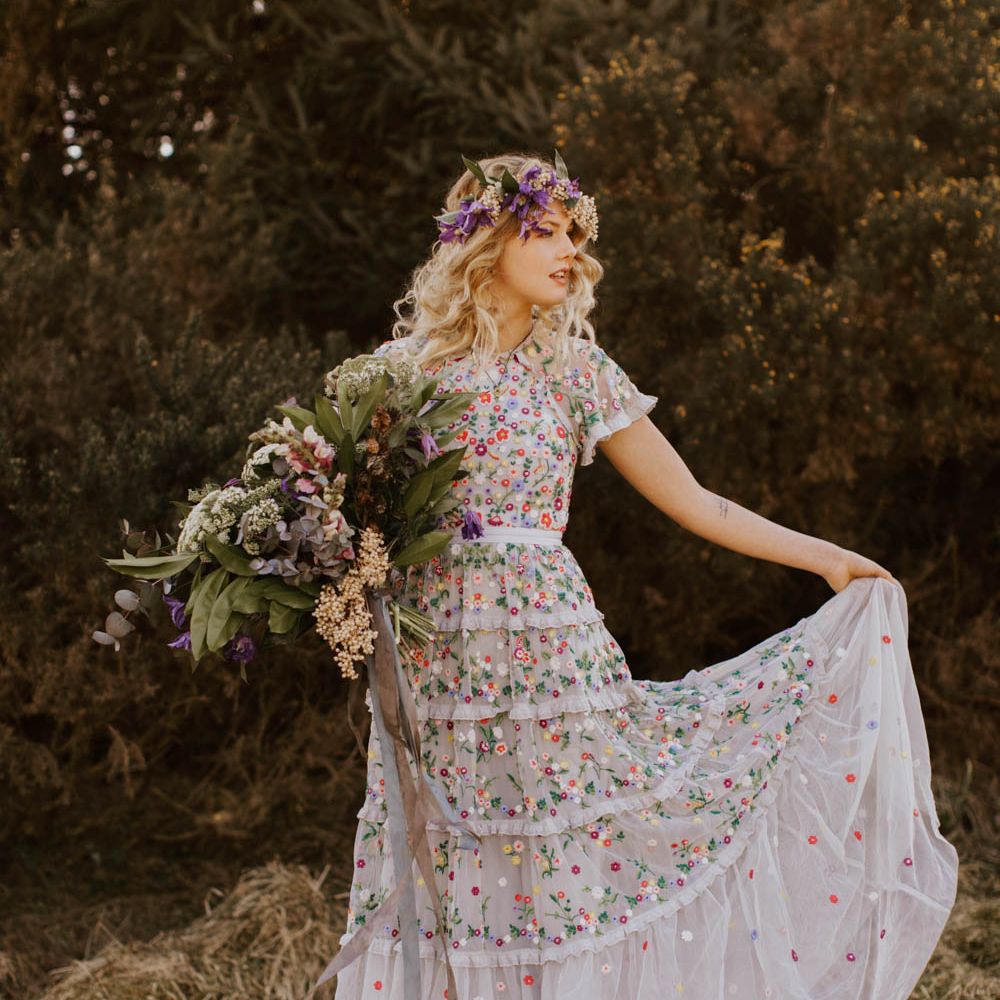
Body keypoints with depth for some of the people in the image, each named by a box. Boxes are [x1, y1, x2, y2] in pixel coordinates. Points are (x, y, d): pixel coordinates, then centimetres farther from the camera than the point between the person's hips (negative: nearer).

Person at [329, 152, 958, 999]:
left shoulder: (577, 371, 6)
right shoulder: (405, 369, 5)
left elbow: (695, 502, 8)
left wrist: (827, 558, 8)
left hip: (548, 647, 0)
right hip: (436, 658, 0)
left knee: (568, 880, -3)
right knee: (437, 876, 2)